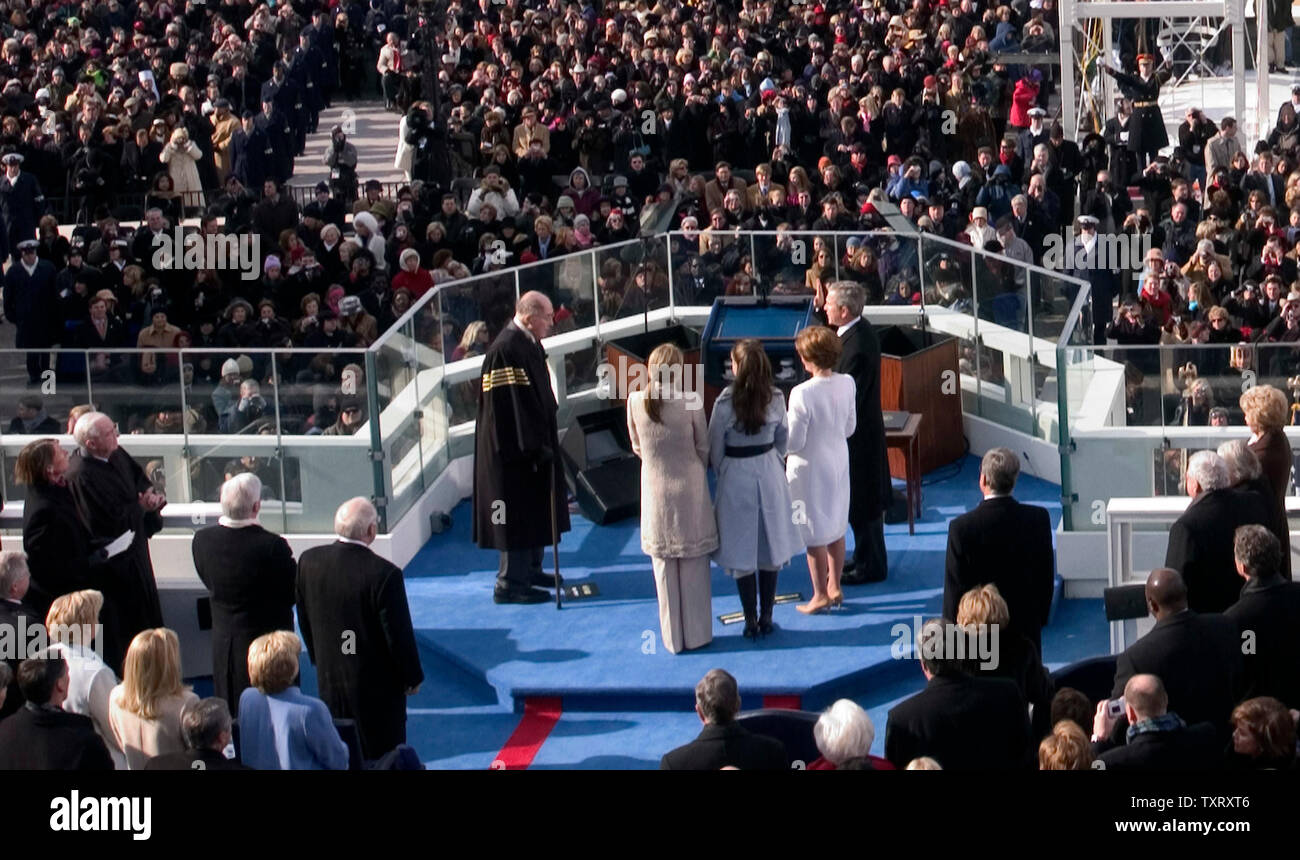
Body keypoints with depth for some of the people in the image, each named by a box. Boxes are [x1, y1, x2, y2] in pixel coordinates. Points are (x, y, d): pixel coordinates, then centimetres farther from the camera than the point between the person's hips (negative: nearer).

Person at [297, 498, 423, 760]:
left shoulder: (309, 561, -8)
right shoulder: (384, 574, -24)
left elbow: (304, 620, 6)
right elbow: (398, 633, -17)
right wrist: (413, 677, -2)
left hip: (329, 680, 5)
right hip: (377, 684, -5)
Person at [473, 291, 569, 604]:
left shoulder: (529, 344, 8)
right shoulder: (506, 350, -24)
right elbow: (512, 403, -26)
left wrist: (545, 441, 21)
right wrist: (534, 446, -24)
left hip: (534, 444, 10)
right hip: (515, 449, -10)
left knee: (535, 513, 19)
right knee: (519, 516, -3)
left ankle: (531, 570, 32)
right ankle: (510, 583, 4)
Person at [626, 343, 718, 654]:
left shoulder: (635, 402, -8)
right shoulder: (691, 402, -15)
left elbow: (637, 447, 4)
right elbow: (703, 447, -5)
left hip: (655, 489, 2)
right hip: (690, 488, -2)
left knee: (664, 566, 11)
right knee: (694, 566, 10)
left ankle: (673, 638, 17)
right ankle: (696, 634, 17)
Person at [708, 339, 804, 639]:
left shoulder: (724, 404, -18)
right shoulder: (776, 399, -8)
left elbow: (715, 450, -8)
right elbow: (783, 440, 4)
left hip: (736, 479, -3)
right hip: (769, 476, 3)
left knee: (742, 552, 7)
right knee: (770, 549, 14)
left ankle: (751, 622, 11)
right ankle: (766, 618, 21)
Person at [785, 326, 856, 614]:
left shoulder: (802, 394, -27)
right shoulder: (847, 384, -9)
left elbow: (793, 441, -20)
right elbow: (850, 427, 3)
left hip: (810, 468, -6)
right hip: (839, 461, 6)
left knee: (815, 534, 7)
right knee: (836, 527, 20)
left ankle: (820, 595, 18)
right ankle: (834, 588, 32)